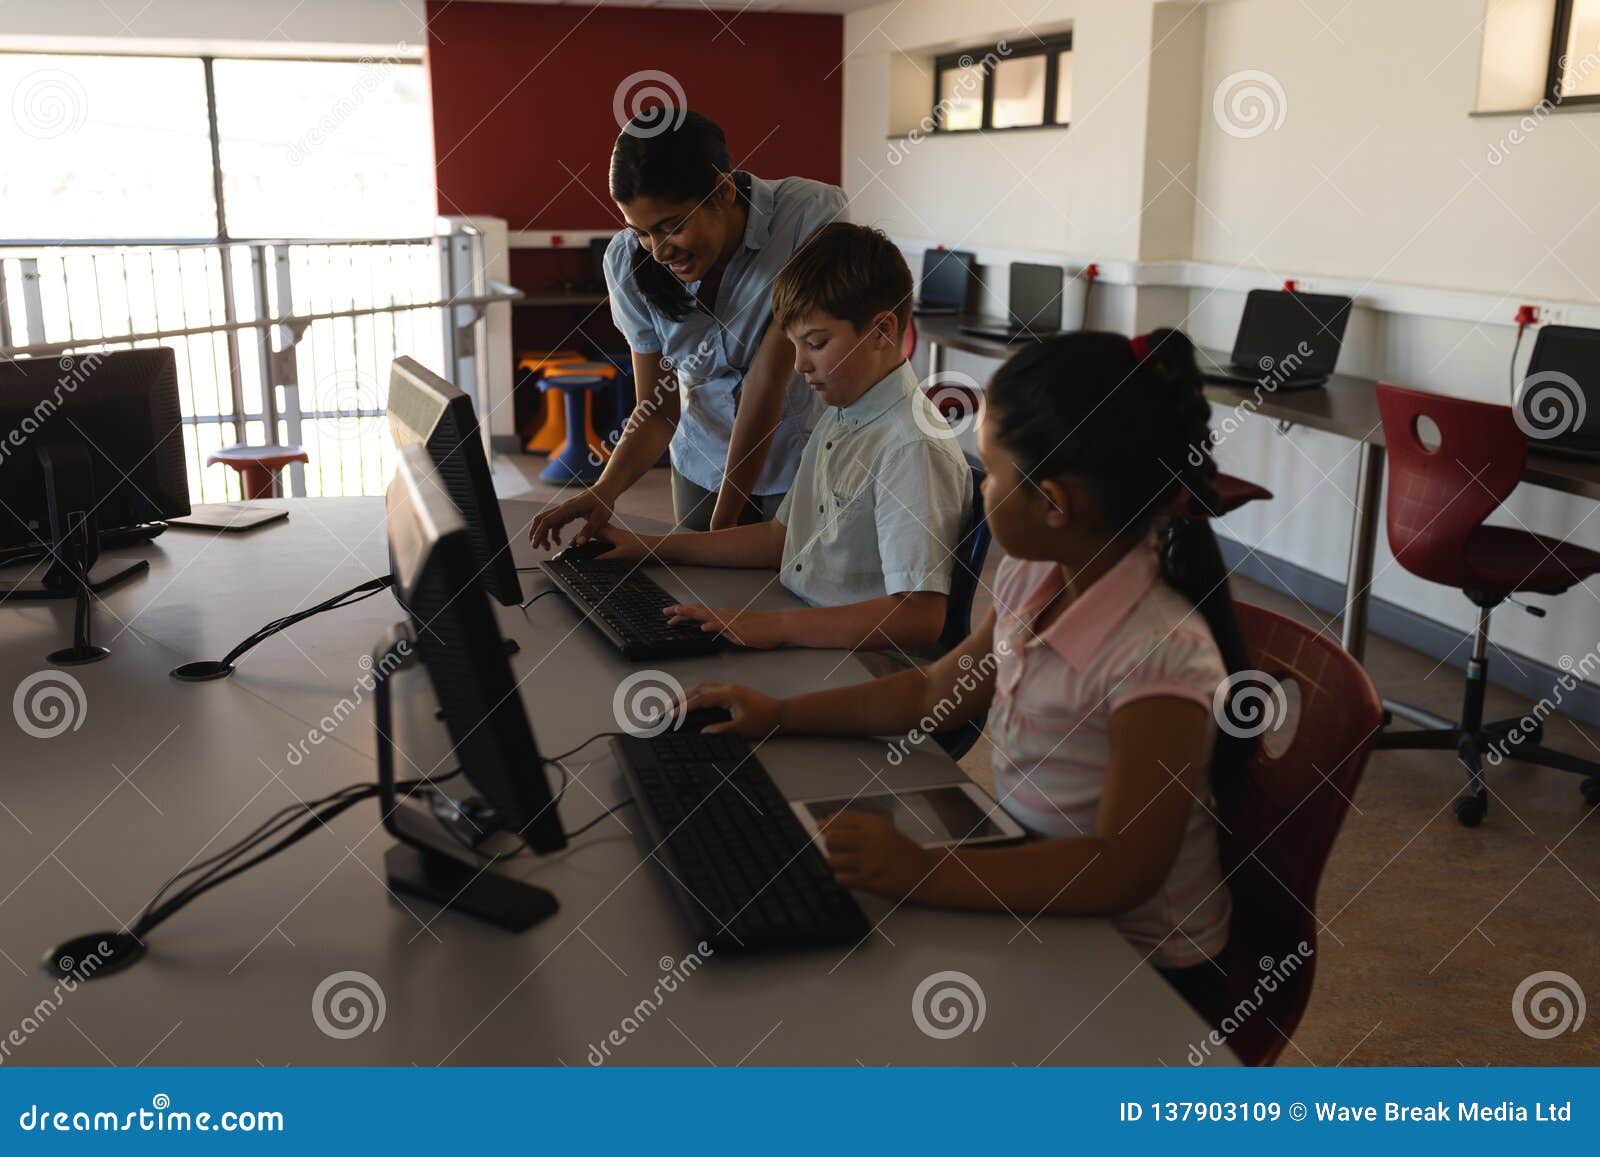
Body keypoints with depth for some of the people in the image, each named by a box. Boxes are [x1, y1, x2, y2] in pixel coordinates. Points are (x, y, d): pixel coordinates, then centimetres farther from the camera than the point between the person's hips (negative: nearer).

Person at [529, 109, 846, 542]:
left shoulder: (811, 218, -27)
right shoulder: (628, 262, -13)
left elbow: (767, 379, -27)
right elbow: (658, 407, -9)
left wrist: (725, 522, -25)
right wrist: (605, 489, -28)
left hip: (811, 460, -3)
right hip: (704, 468, 3)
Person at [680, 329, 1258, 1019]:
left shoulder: (1161, 656, -29)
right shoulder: (1031, 582, -4)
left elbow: (1123, 868, -31)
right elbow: (937, 692, 11)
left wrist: (924, 875, -38)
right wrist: (779, 717, 9)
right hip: (1032, 886, 7)